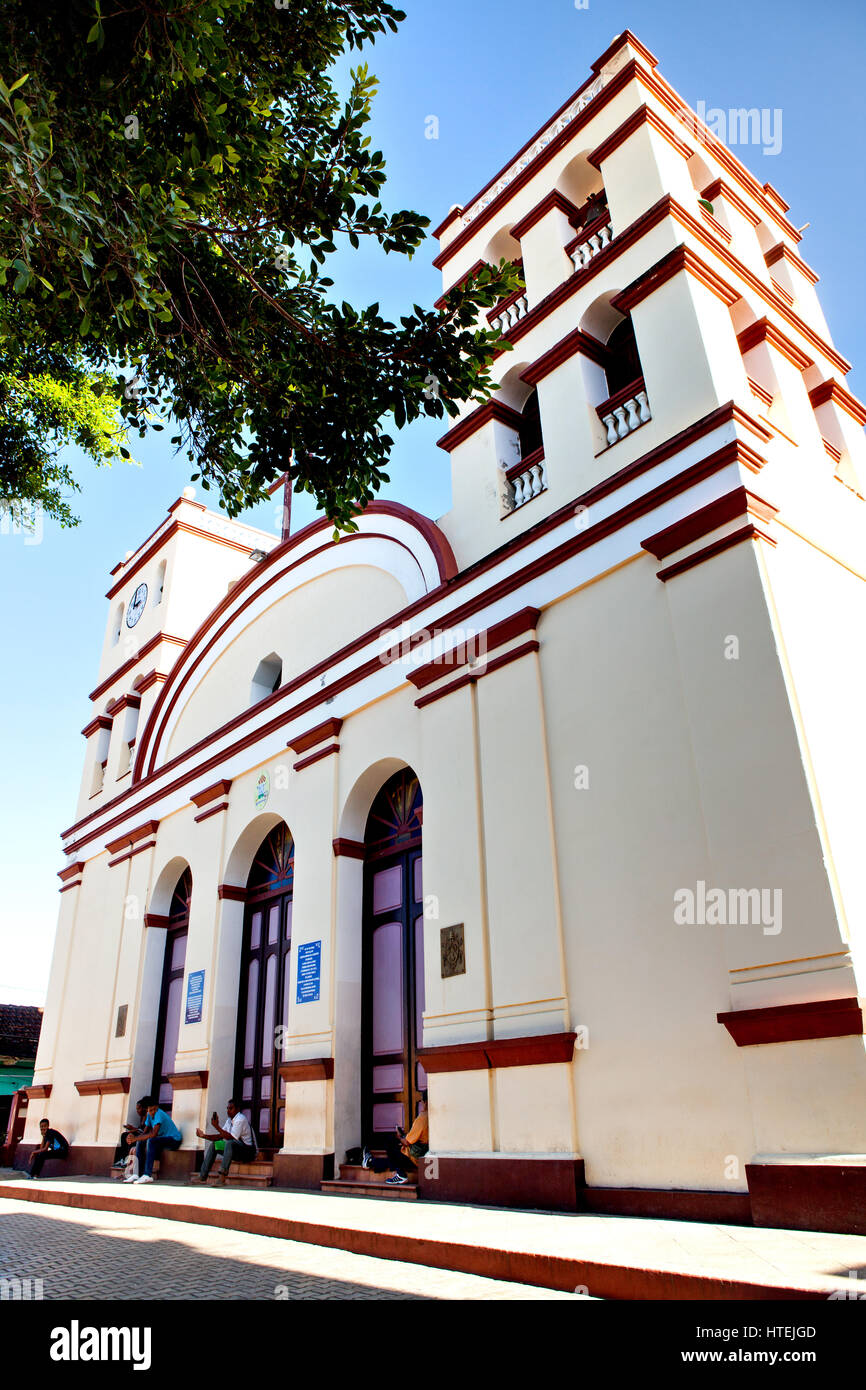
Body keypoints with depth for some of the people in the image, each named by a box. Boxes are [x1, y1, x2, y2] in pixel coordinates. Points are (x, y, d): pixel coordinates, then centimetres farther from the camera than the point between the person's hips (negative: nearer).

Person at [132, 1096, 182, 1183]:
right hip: (163, 1138, 9)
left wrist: (135, 1138, -26)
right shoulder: (150, 1115, 6)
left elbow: (153, 1134, -29)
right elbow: (144, 1132, 9)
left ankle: (148, 1175, -31)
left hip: (174, 1140, -9)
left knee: (151, 1141, -30)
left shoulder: (159, 1114, -21)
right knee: (140, 1142, -1)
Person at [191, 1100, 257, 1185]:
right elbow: (220, 1136, 7)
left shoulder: (240, 1119, -17)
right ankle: (202, 1176, 2)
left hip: (249, 1151, -10)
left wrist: (217, 1126, -26)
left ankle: (223, 1174, -30)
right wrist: (204, 1136, -3)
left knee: (229, 1143, -35)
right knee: (213, 1144, 5)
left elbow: (230, 1137, -26)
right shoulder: (229, 1120, 10)